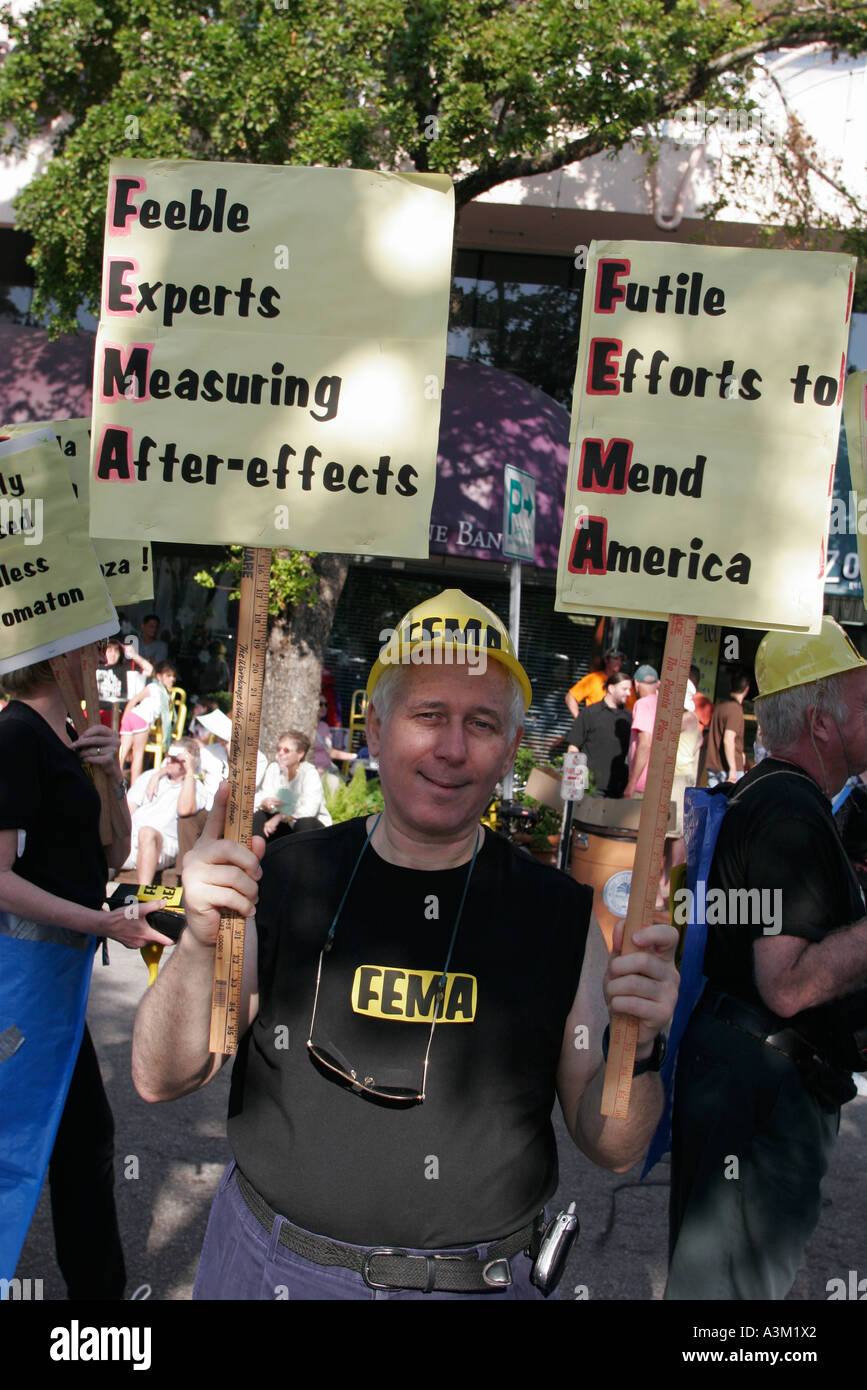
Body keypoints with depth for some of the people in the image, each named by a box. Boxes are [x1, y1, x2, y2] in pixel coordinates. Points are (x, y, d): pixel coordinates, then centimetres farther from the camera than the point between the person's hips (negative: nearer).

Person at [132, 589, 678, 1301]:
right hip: (271, 1265, 0)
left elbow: (613, 1147, -4)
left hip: (478, 1282, 0)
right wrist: (201, 944, -25)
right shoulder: (286, 876, -8)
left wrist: (637, 1047, -24)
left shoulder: (562, 914, -8)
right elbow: (161, 1079, -7)